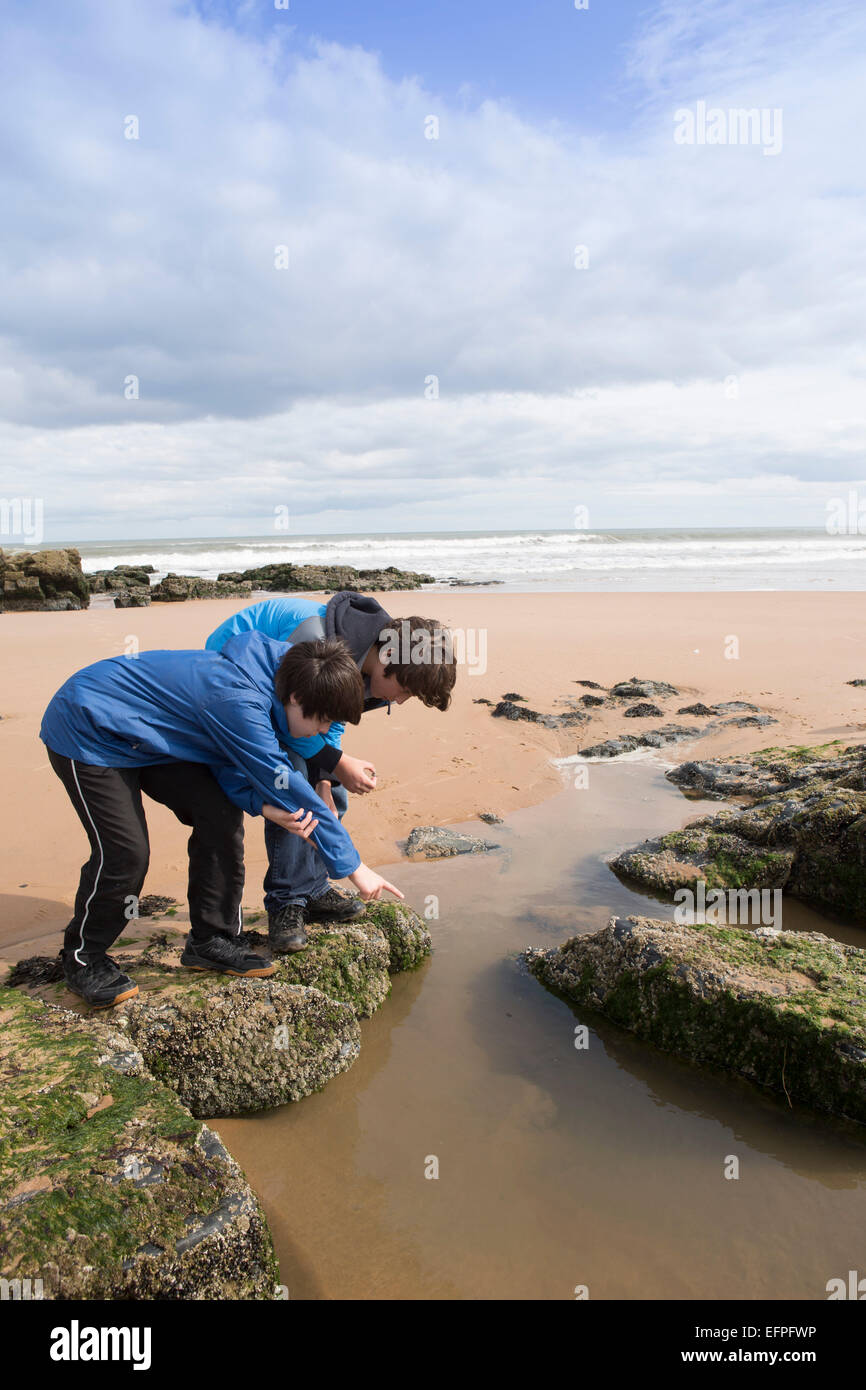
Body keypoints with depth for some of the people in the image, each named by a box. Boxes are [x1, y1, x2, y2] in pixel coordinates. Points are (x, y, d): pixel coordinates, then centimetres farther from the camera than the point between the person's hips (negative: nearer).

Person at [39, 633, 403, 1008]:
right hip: (89, 733, -9)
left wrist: (262, 805, -26)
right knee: (126, 853, -16)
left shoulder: (265, 679, -8)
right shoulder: (240, 703, -35)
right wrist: (352, 866, -23)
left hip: (148, 733, 9)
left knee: (221, 816, -5)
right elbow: (287, 787, -31)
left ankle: (211, 941, 7)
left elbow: (230, 762, -4)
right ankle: (82, 958, 10)